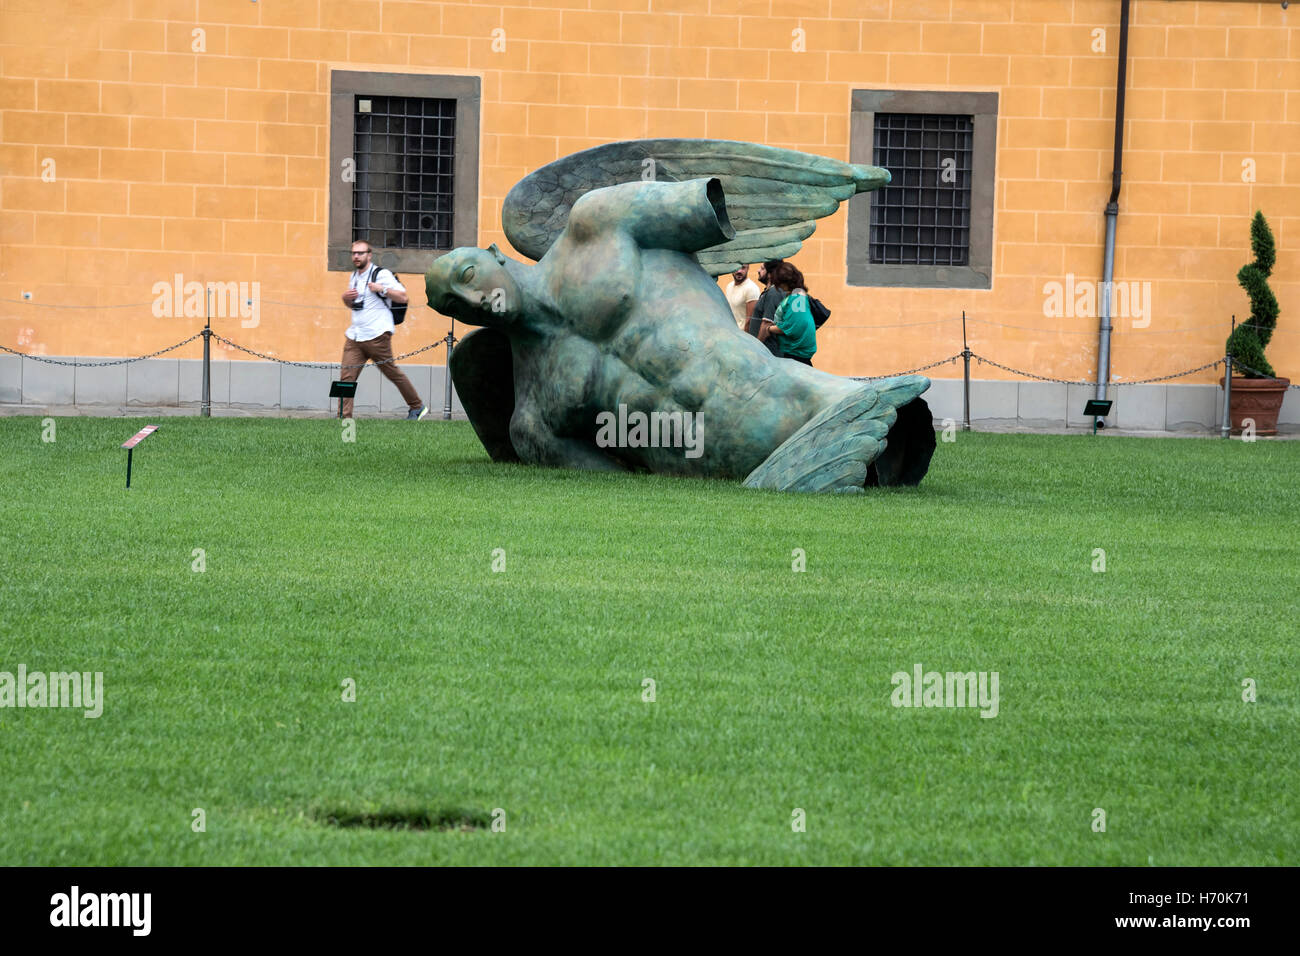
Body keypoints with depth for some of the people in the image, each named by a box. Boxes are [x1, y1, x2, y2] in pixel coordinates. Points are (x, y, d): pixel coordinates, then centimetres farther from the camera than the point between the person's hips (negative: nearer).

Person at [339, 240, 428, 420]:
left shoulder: (381, 275, -4)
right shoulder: (354, 277, 17)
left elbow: (403, 297, -7)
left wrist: (382, 289, -19)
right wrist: (346, 298, 9)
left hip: (377, 336, -6)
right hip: (354, 336, 6)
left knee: (392, 372, 5)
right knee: (346, 376, -8)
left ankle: (417, 407, 23)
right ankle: (344, 417, -11)